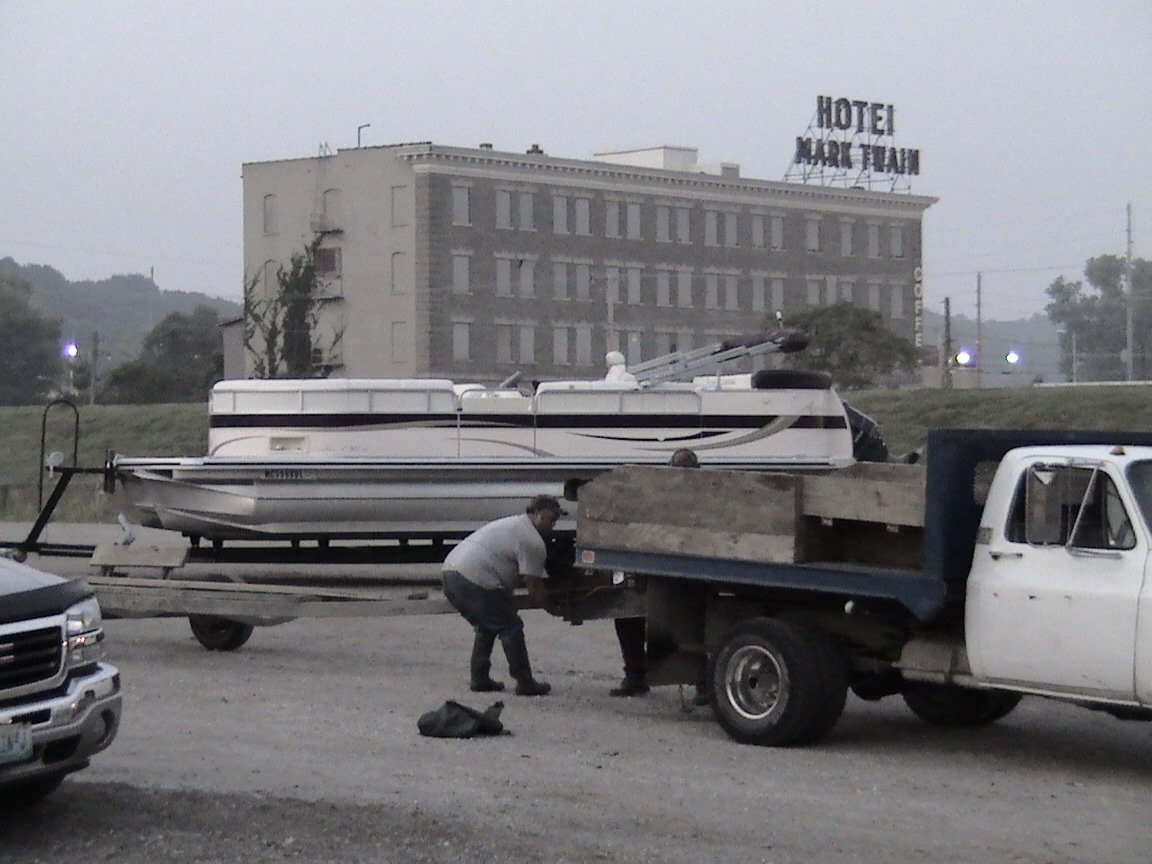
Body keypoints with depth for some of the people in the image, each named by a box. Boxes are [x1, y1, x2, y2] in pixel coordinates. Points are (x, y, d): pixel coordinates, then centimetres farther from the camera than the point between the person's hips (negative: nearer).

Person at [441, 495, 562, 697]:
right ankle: (525, 683, 3)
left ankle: (479, 679, 23)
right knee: (510, 628, 0)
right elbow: (534, 587, -5)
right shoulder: (533, 542, -5)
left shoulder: (513, 523, 27)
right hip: (474, 580, -10)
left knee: (487, 627, 24)